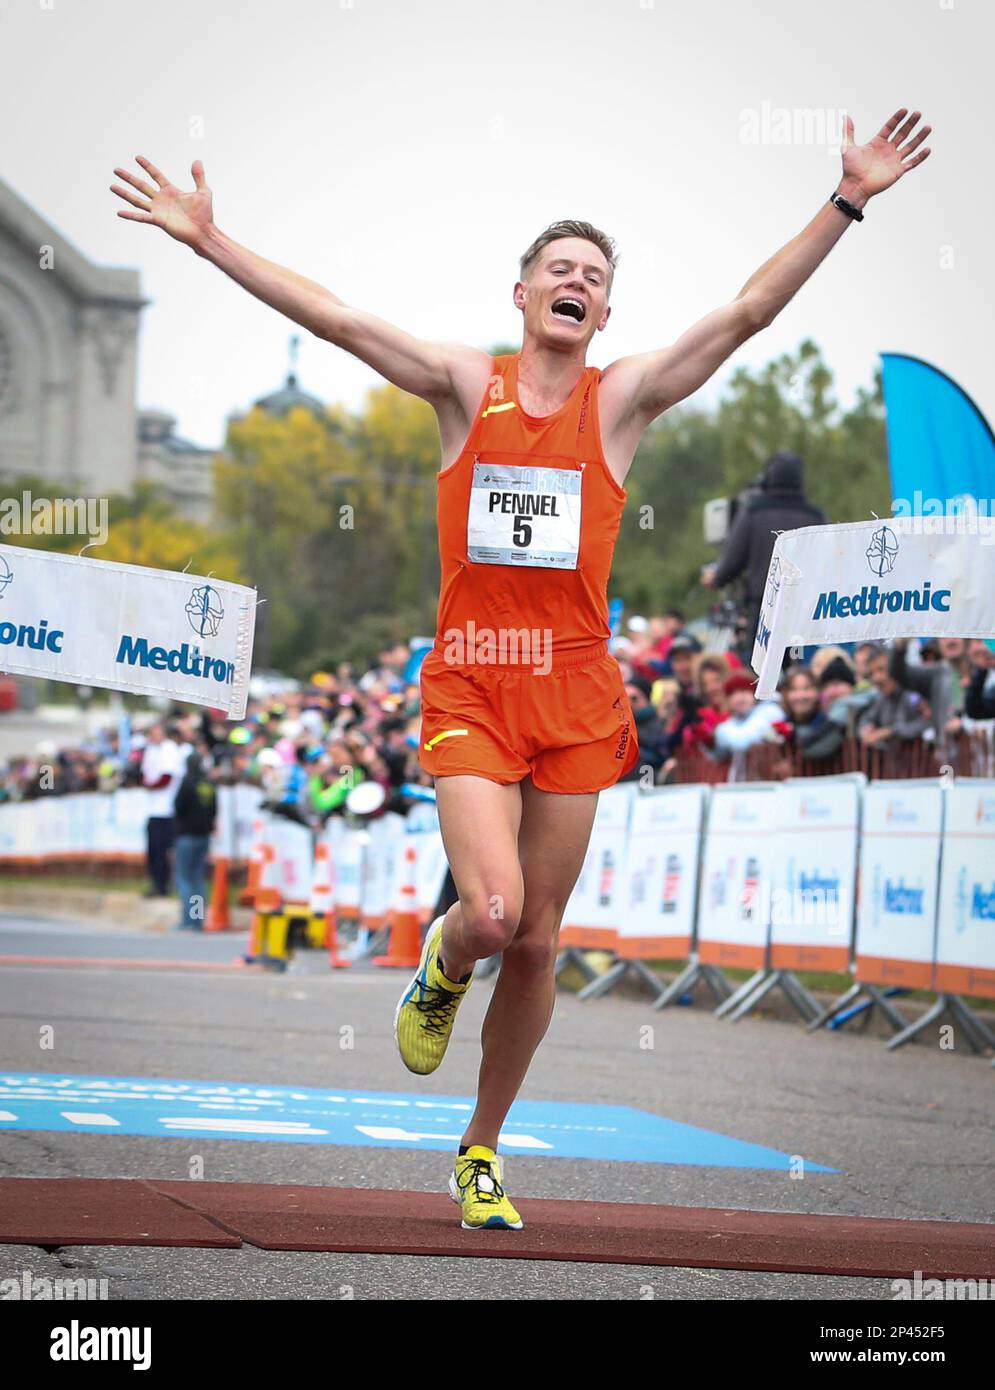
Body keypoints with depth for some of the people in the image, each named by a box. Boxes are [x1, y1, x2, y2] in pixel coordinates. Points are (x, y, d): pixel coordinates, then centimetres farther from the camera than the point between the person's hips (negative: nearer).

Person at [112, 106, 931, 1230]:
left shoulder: (622, 398, 5)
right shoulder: (467, 387, 4)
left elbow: (750, 312, -2)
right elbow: (335, 321, -1)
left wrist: (848, 202, -9)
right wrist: (210, 240, -7)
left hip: (575, 694, 2)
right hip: (469, 686, -2)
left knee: (536, 940, 6)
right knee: (492, 912, -20)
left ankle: (481, 1150, 23)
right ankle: (441, 972, 18)